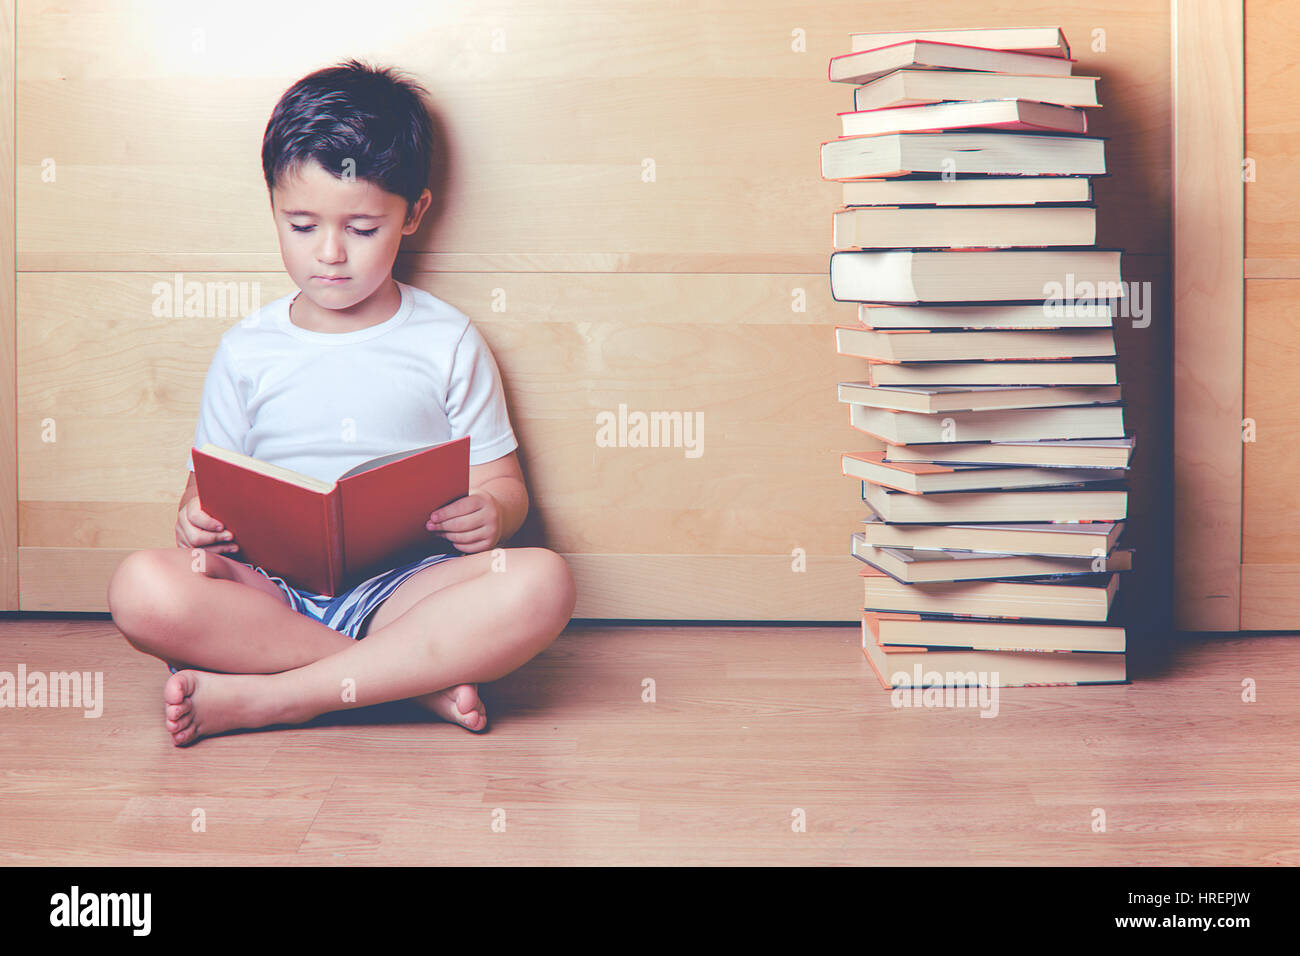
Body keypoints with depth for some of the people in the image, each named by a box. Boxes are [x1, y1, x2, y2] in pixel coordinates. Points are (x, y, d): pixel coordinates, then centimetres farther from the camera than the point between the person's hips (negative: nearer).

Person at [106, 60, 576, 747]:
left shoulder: (448, 342, 9)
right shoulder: (247, 350, 12)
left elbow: (502, 482, 9)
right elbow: (211, 482, 14)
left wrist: (489, 515, -16)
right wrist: (196, 521, -11)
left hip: (406, 585, 0)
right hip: (273, 592, 1)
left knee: (542, 582, -31)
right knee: (144, 588, -29)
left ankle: (265, 697, -29)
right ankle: (417, 681, -27)